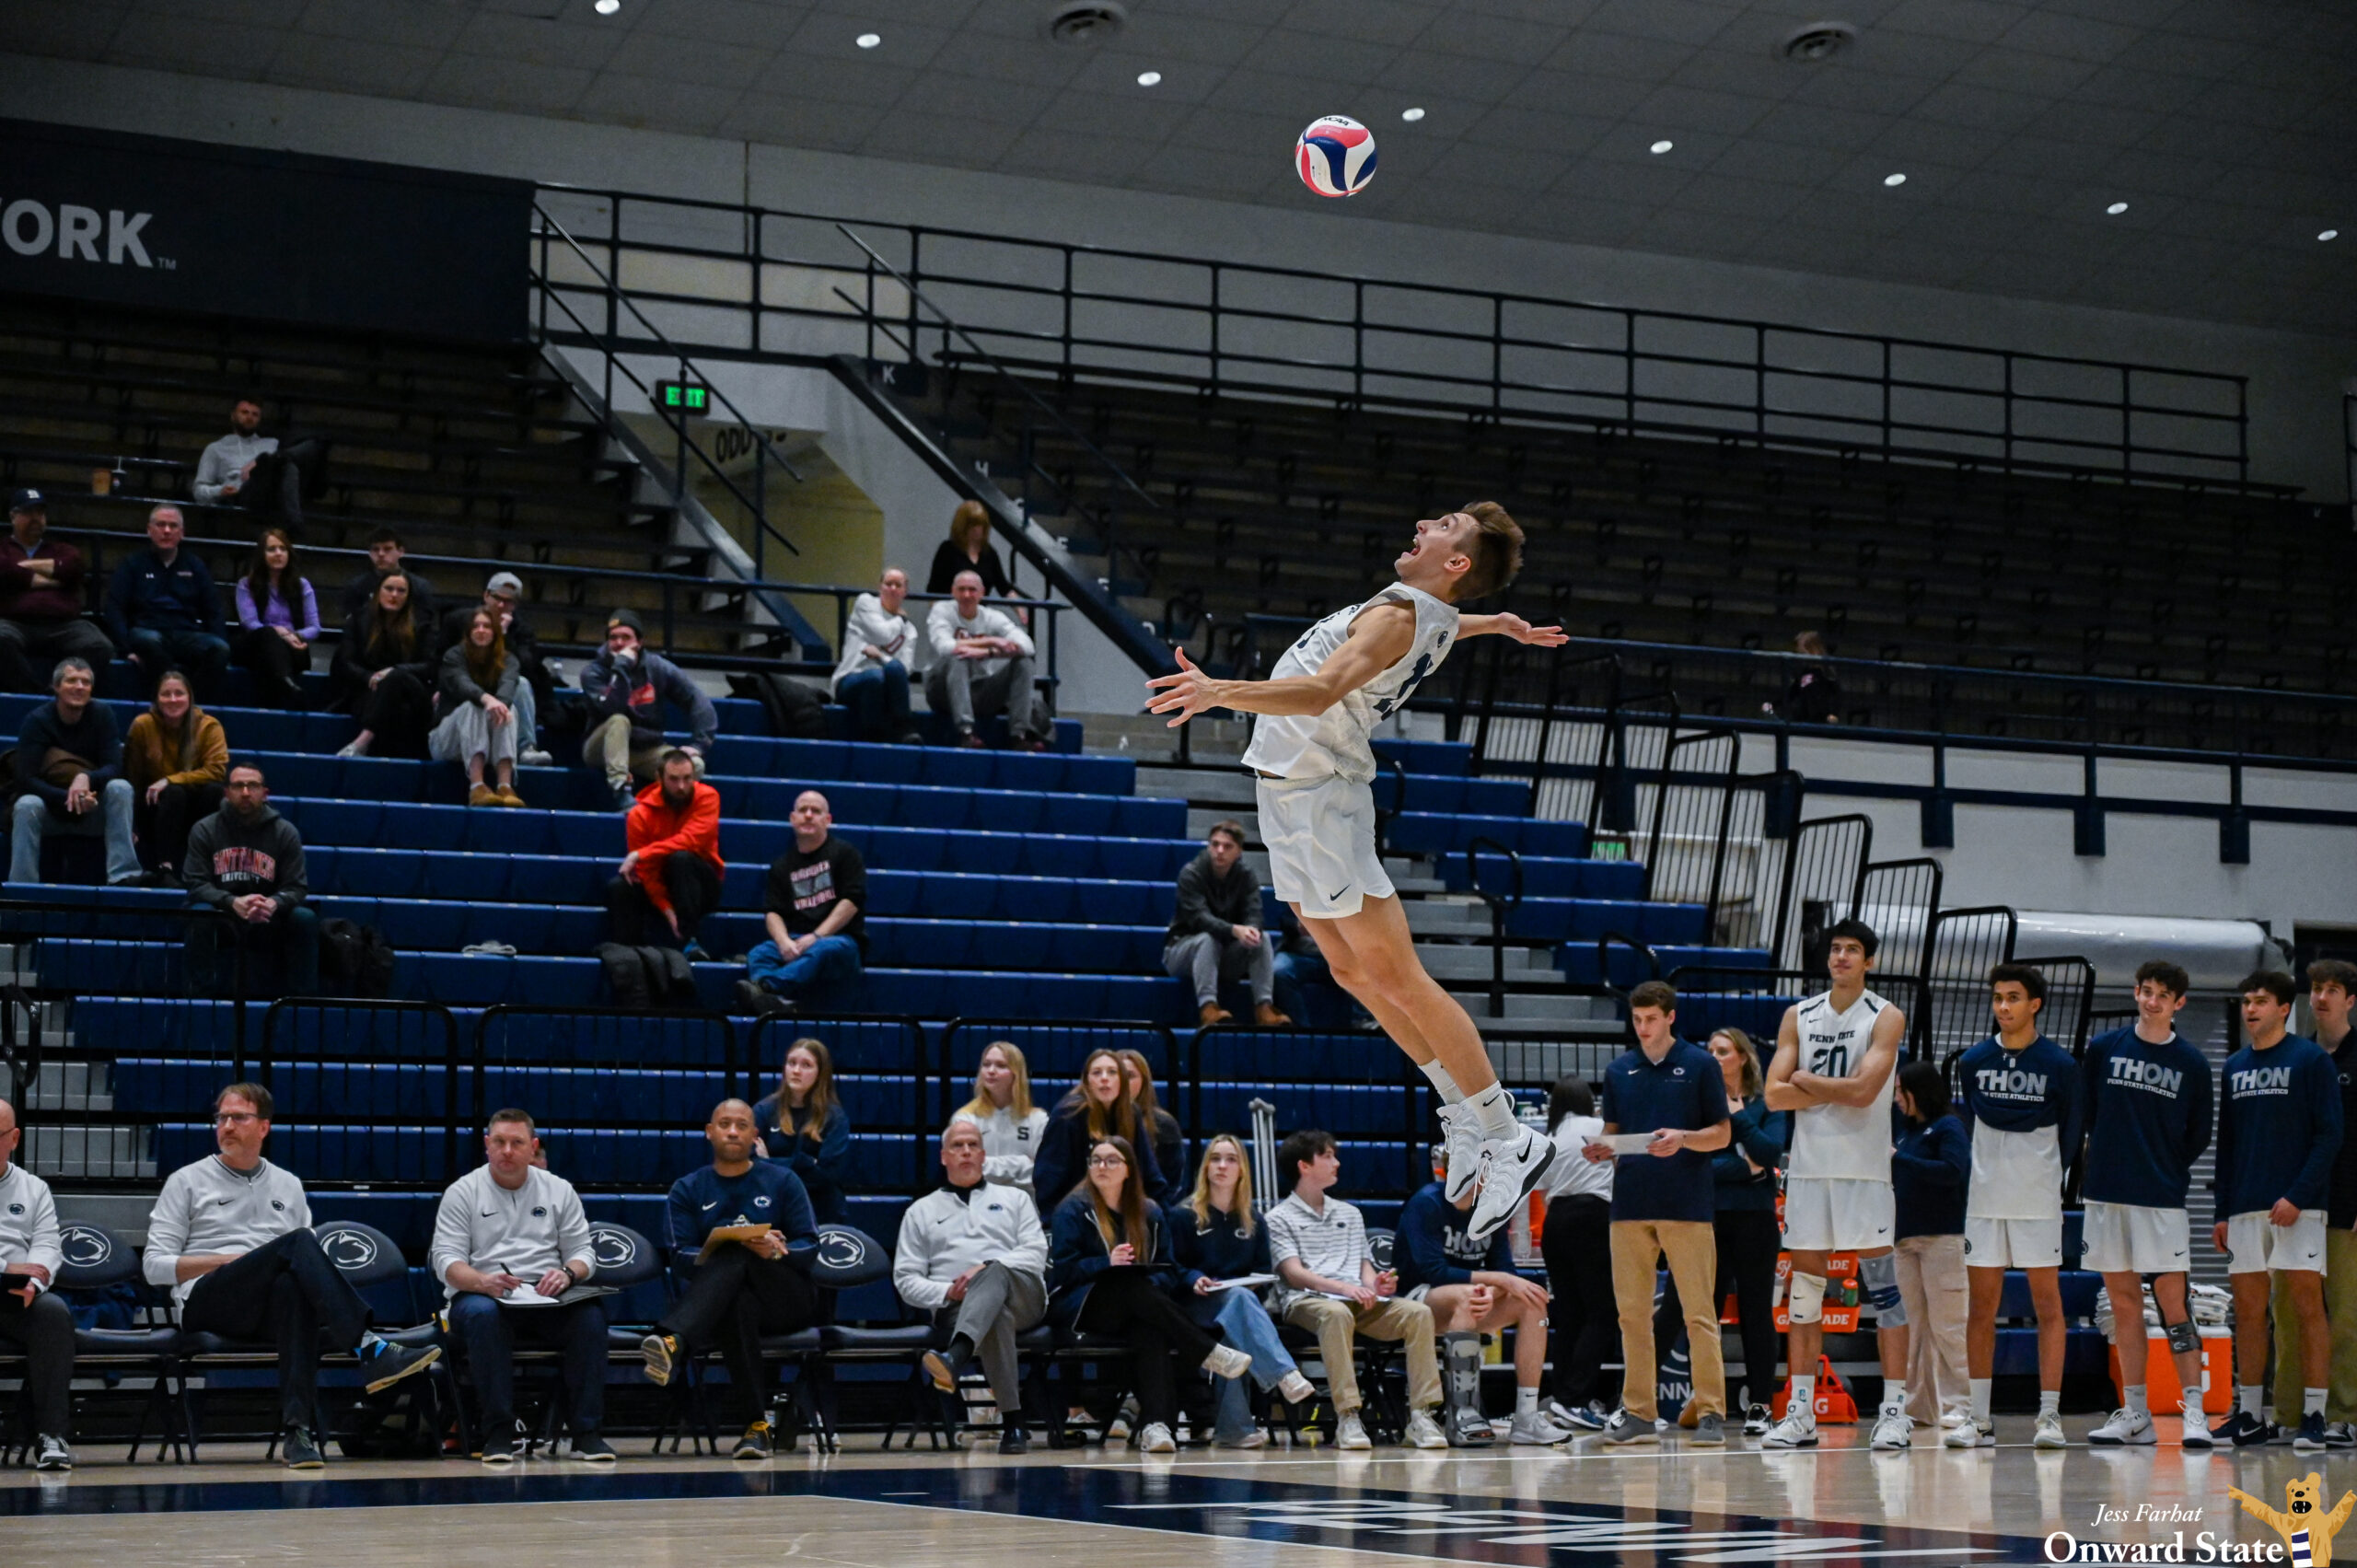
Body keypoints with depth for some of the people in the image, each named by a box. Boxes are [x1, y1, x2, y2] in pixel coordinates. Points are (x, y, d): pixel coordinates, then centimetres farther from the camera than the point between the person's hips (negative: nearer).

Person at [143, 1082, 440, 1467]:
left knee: (294, 1287, -39)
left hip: (272, 1306, 3)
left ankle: (297, 1426, -50)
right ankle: (371, 1350, -45)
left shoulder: (288, 1185, 25)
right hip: (205, 1303, -3)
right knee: (297, 1242, -31)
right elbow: (154, 1266, 7)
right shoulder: (186, 1182, 15)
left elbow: (309, 1264, 24)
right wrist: (226, 1260, -5)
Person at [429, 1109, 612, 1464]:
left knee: (590, 1313, -30)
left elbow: (583, 1252, 12)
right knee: (483, 1313, -39)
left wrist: (567, 1273, -14)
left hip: (547, 1301, 2)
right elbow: (446, 1260, -4)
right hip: (480, 1294, -2)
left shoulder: (559, 1190, 14)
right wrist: (483, 1282, -25)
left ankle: (586, 1431, -26)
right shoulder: (463, 1192, 6)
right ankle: (498, 1432, -33)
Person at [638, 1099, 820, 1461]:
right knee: (739, 1308, -40)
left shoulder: (782, 1181, 10)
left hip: (788, 1299, -1)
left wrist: (777, 1251, -20)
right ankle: (755, 1425, -45)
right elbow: (682, 1257, 0)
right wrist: (716, 1252, -20)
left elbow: (810, 1247, 3)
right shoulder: (688, 1190, 13)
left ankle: (672, 1341, -61)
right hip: (725, 1300, 1)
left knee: (736, 1258, -35)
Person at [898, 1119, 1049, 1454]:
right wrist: (946, 1292, -7)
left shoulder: (1014, 1199, 25)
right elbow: (906, 1279, 14)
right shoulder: (921, 1212, 24)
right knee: (996, 1314, -40)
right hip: (956, 1308, 0)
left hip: (1022, 1297, 0)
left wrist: (986, 1269, -10)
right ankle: (1012, 1422, -47)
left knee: (996, 1274, -40)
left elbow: (1036, 1254, 8)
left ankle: (955, 1357, -66)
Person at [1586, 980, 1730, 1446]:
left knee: (1699, 1312, -4)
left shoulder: (1700, 1065, 3)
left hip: (1687, 1203, -4)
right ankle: (1638, 1412, 8)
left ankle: (1711, 1412, -2)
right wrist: (1602, 1148, -4)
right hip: (1630, 1205, 4)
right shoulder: (1618, 1071, 13)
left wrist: (1682, 1138, -15)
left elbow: (1722, 1134, 3)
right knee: (1632, 1311, 3)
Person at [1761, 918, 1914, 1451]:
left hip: (1864, 1167, -4)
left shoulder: (1886, 1018, -3)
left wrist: (1806, 1080, -5)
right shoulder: (1798, 1016, 9)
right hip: (1807, 1164, 4)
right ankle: (1800, 1412, 9)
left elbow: (1864, 1090, -17)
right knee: (1804, 1285, 5)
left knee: (1882, 1283, -4)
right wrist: (1838, 1091, -9)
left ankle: (1895, 1409, -2)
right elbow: (1774, 1094, 0)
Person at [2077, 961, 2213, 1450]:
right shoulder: (2102, 1050, 6)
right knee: (2123, 1301, 5)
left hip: (2162, 1197, -2)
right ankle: (2134, 1414, 9)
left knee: (2171, 1300, -8)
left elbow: (2198, 1136, 10)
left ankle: (2194, 1411, -8)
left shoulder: (2192, 1063, 3)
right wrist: (2111, 1159, 8)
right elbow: (2083, 1114, 12)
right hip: (2106, 1192, 2)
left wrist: (2165, 1169, 5)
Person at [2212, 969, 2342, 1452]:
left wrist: (2298, 1196, -16)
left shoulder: (2311, 1061, -2)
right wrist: (2222, 1212, 13)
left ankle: (2314, 1416, -3)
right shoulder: (2234, 1068, 15)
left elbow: (2329, 1135, -7)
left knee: (2307, 1305, -5)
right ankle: (2250, 1416, 12)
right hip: (2246, 1211, 5)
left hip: (2297, 1209, -5)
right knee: (2248, 1311, 6)